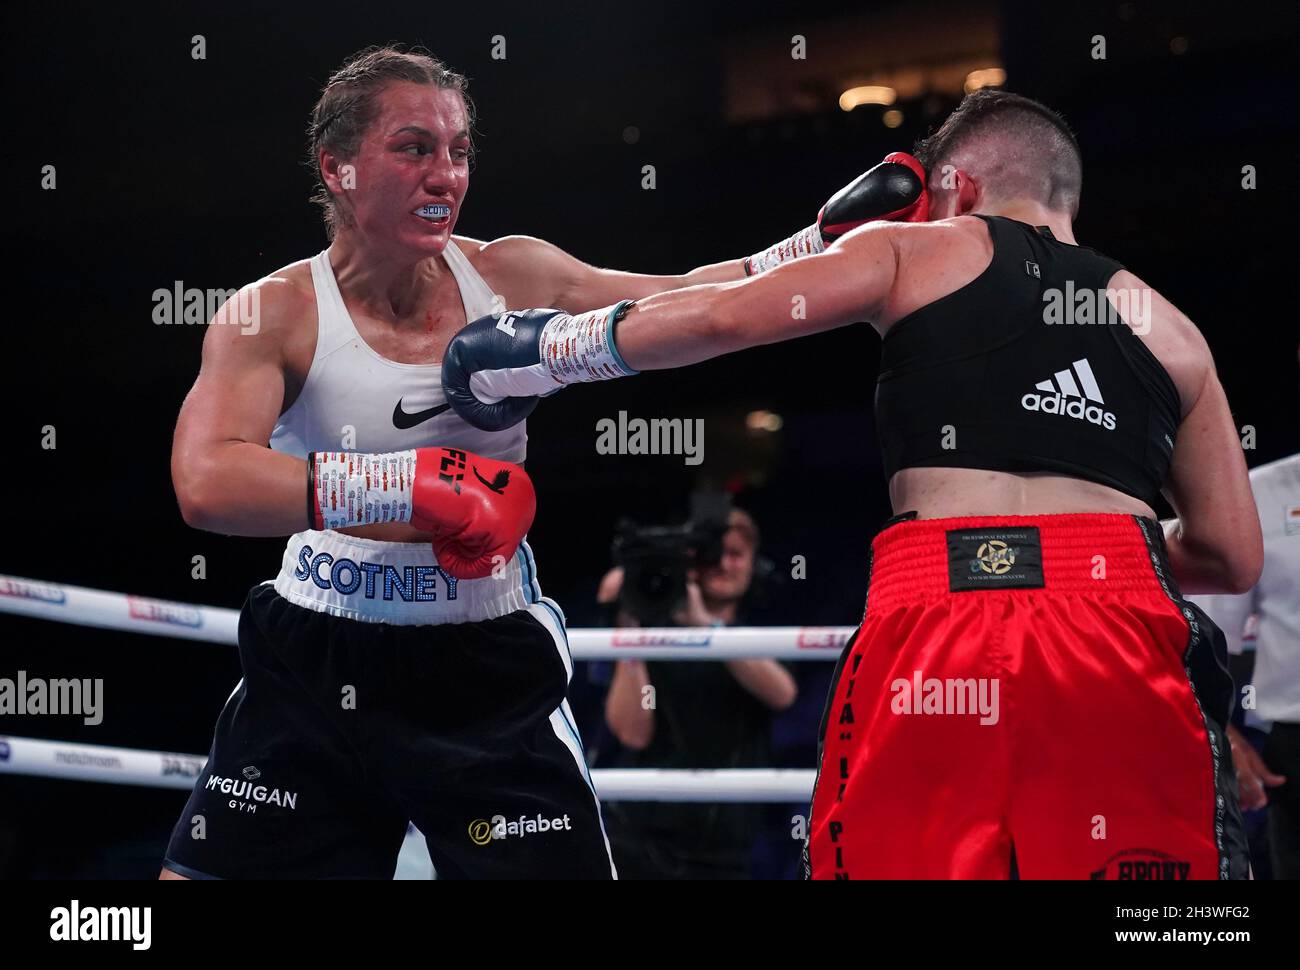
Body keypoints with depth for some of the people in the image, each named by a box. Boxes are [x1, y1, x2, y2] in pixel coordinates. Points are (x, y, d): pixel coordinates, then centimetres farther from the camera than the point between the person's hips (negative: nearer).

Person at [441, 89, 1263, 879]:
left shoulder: (916, 251, 15)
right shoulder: (1168, 327, 22)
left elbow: (725, 316, 3)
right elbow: (1235, 557, 18)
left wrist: (545, 352, 15)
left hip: (938, 619, -2)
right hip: (1123, 630, 2)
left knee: (894, 855, 8)